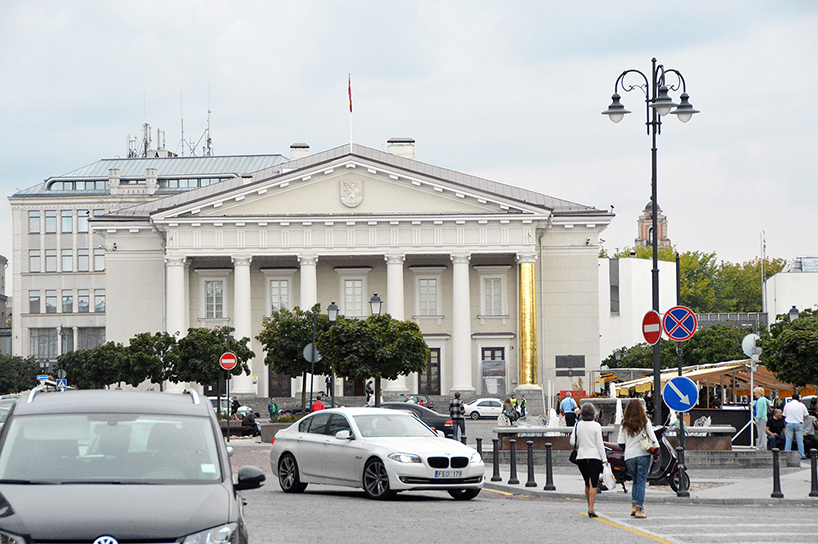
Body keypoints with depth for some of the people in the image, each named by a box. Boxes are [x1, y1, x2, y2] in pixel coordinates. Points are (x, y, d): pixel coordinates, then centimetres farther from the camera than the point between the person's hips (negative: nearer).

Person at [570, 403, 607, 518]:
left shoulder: (578, 425, 0)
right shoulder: (596, 426, -8)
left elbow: (573, 442, 4)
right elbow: (599, 444, -8)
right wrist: (604, 459, -3)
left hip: (581, 457, 4)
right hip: (594, 456, -4)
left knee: (587, 483, 16)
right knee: (593, 484, -4)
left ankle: (589, 506, 21)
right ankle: (591, 508, -15)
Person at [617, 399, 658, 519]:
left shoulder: (624, 424, 2)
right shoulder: (645, 421, -2)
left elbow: (620, 442, 2)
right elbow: (653, 438, -5)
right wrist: (656, 450, 5)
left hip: (629, 456, 2)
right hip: (643, 455, -2)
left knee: (635, 480, 18)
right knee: (641, 482, 1)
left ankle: (634, 506, 5)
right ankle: (639, 509, -4)